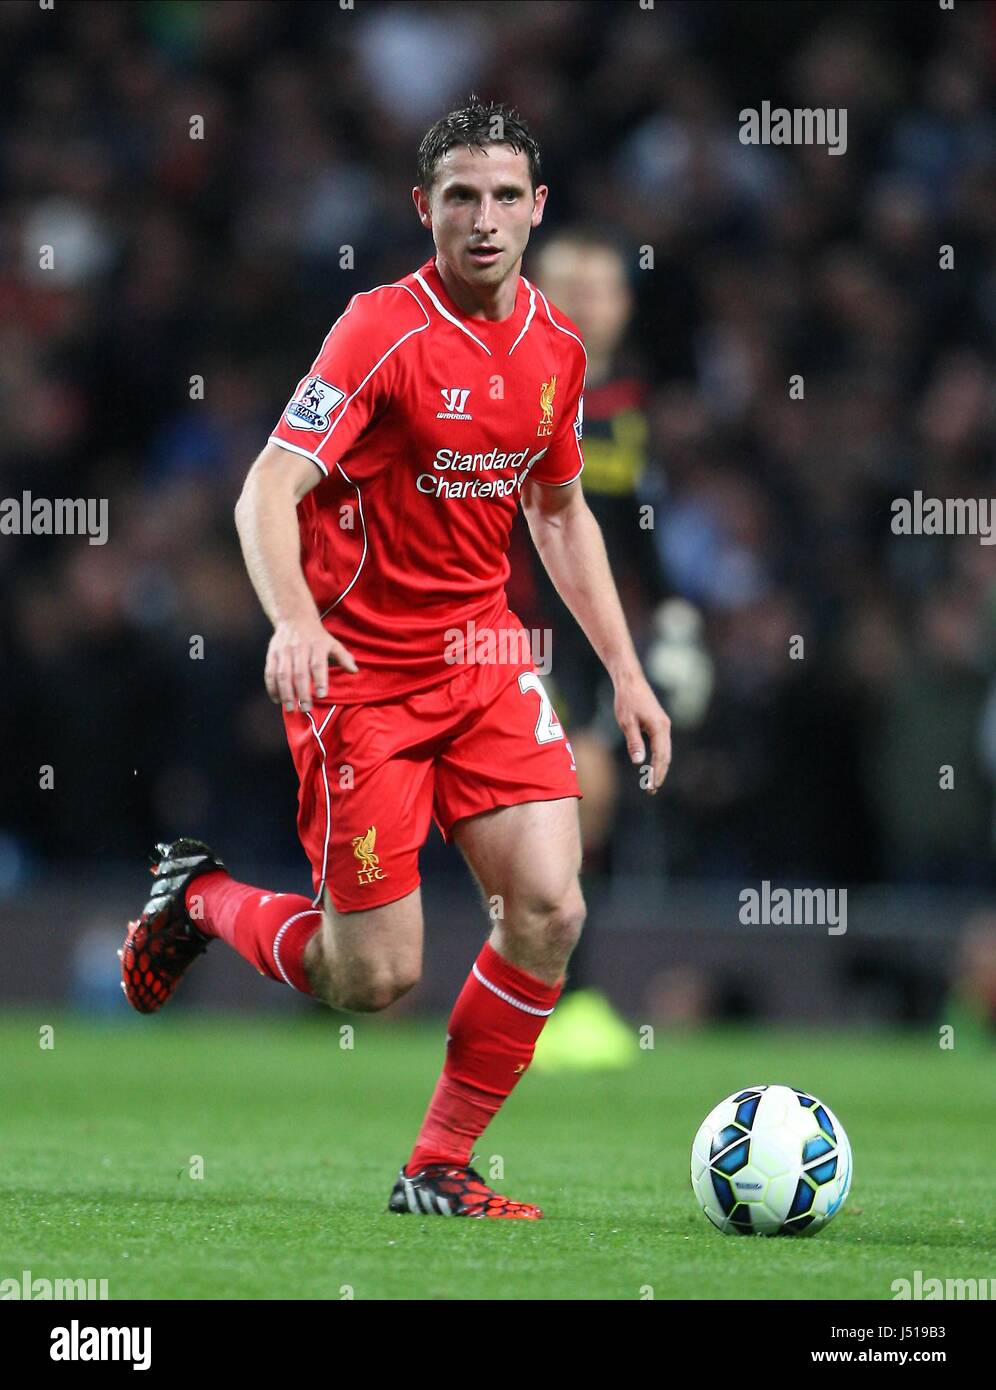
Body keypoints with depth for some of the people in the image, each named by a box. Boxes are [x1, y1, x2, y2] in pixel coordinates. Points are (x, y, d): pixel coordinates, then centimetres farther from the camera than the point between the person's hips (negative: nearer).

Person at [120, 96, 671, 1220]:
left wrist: (625, 671, 15)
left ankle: (439, 1170, 3)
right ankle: (199, 898, 25)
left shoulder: (556, 346, 5)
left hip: (485, 655, 6)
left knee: (549, 909, -12)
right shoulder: (382, 329, -15)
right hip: (360, 670, -6)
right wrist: (293, 621, -38)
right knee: (377, 977, -6)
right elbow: (267, 493, -20)